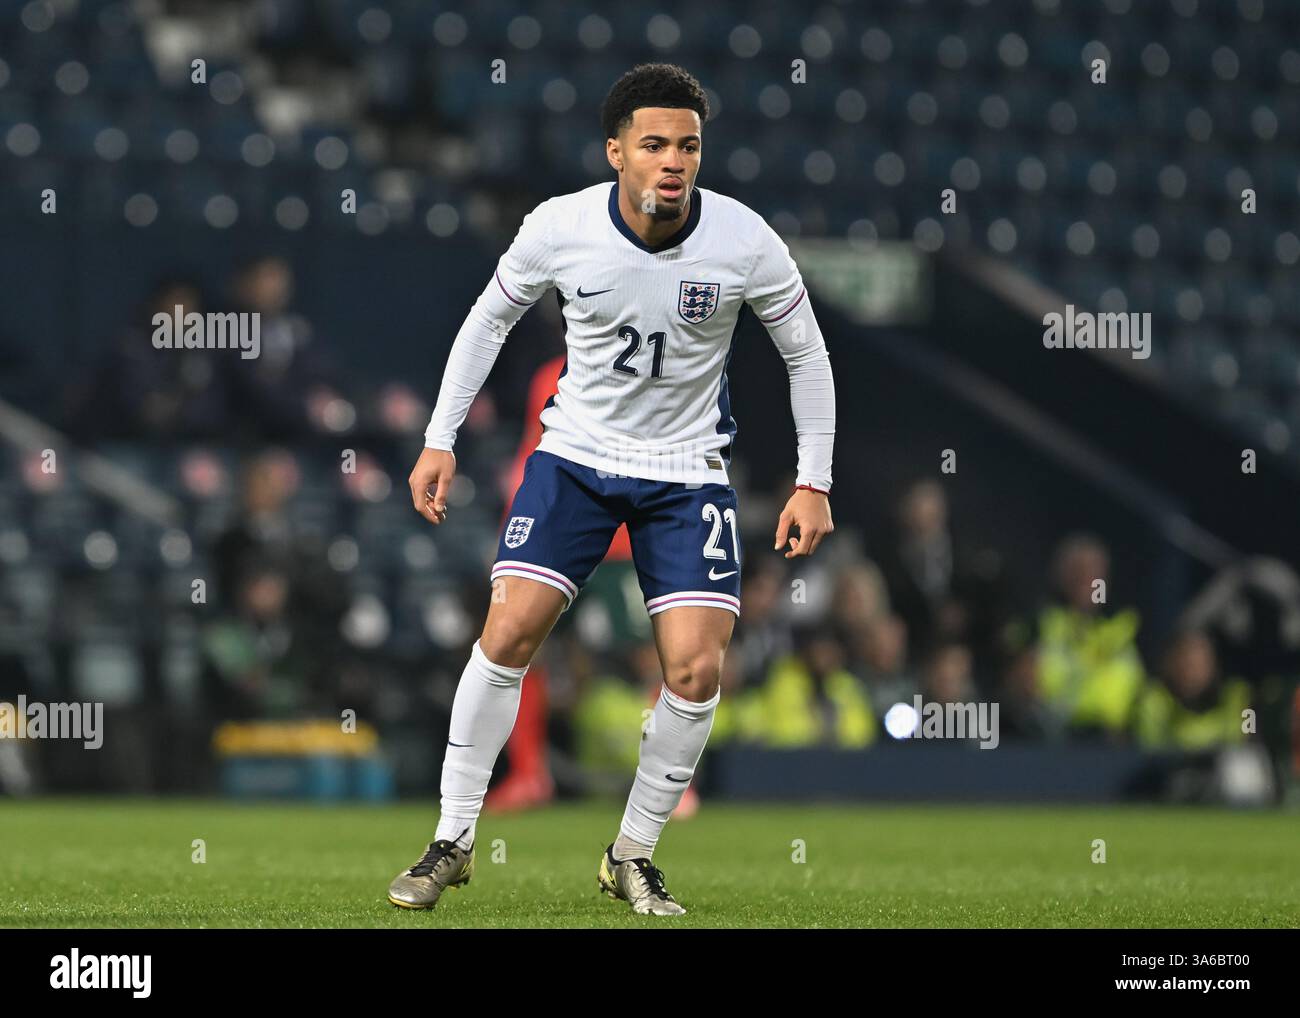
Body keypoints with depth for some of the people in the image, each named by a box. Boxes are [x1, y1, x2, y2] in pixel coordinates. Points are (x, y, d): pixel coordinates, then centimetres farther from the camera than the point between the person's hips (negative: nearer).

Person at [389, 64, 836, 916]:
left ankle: (634, 856, 10)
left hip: (688, 468, 0)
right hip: (576, 452, 0)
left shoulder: (744, 241, -17)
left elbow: (806, 353, -2)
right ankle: (453, 842, 2)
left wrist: (813, 483, -4)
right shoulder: (560, 229, -15)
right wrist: (441, 440, 3)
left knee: (696, 668, -11)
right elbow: (491, 318, 4)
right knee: (509, 631, -12)